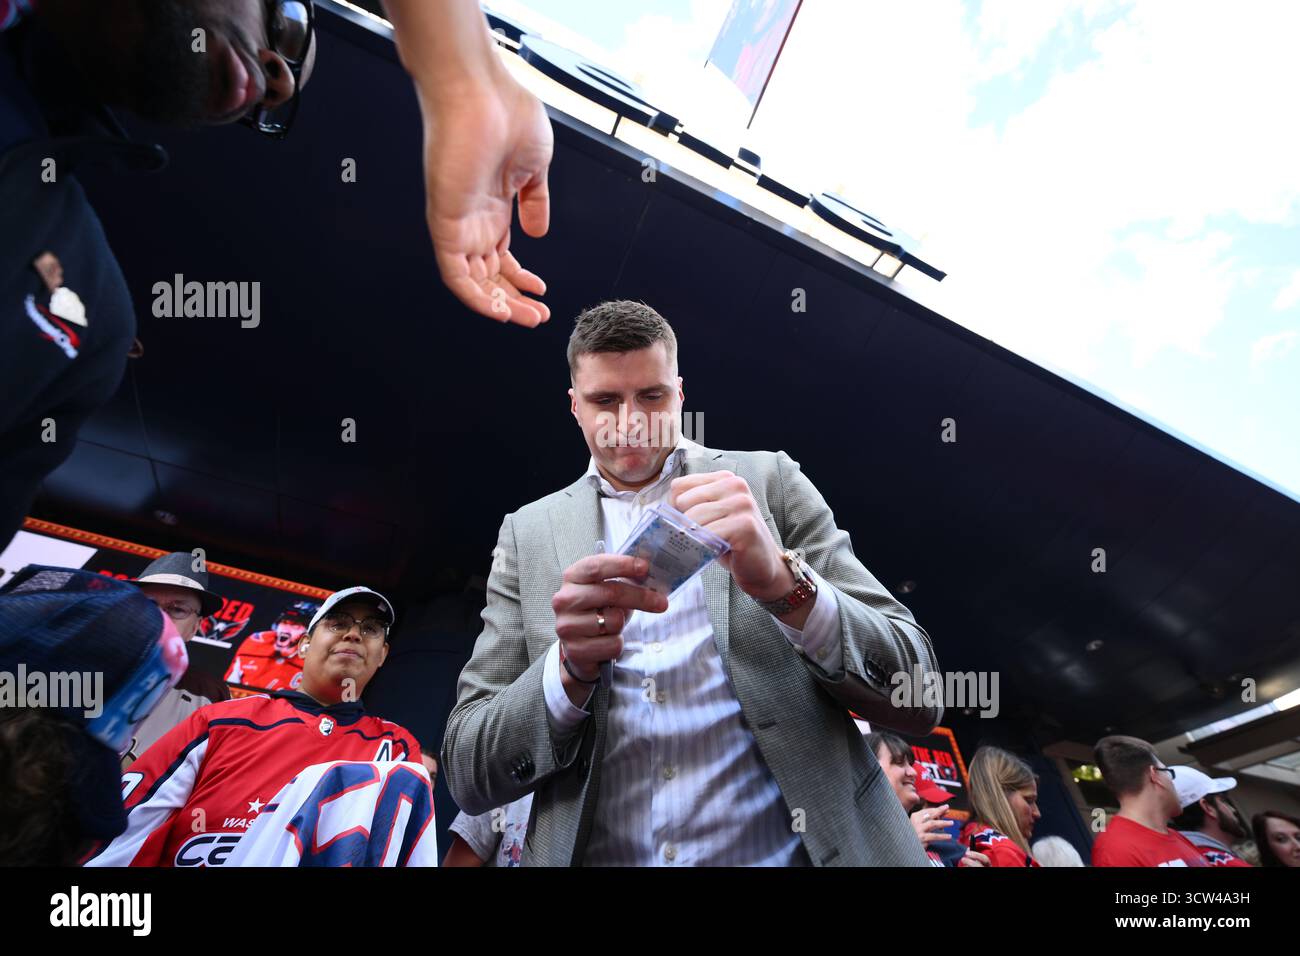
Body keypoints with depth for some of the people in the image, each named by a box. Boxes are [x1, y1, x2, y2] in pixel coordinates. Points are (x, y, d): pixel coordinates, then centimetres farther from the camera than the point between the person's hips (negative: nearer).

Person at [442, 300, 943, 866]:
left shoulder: (769, 481, 0)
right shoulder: (527, 534, 4)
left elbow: (917, 699, -4)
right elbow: (468, 776, 1)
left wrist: (783, 582, -21)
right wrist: (571, 668, -18)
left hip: (796, 847, -1)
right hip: (599, 853, 2)